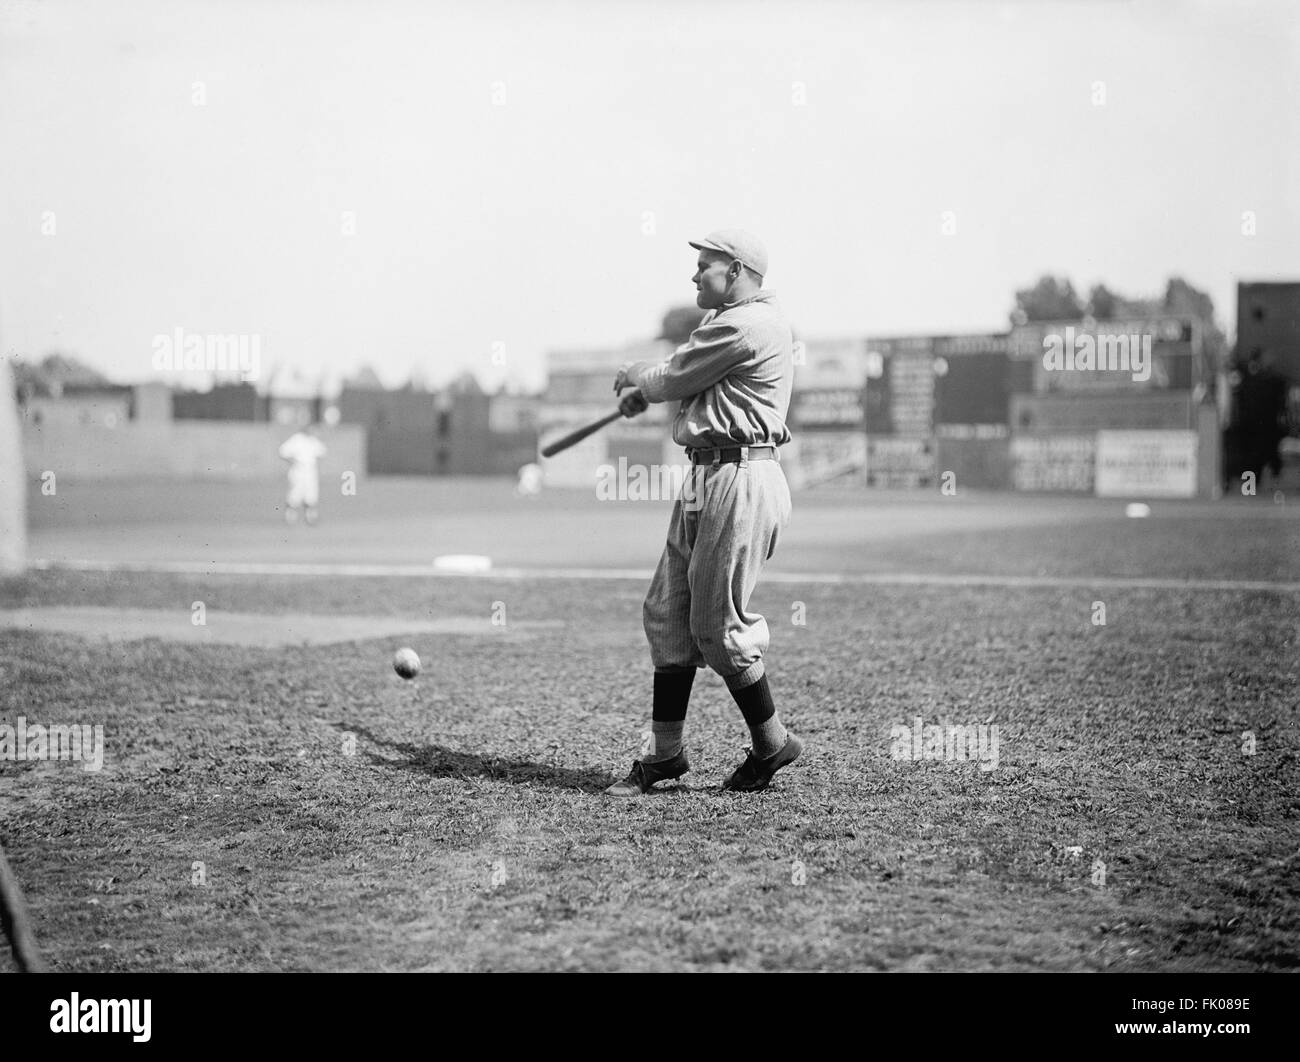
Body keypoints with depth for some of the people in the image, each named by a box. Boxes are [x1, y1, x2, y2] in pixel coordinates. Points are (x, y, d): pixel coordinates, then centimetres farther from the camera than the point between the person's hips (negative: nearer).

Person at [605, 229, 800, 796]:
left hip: (741, 483, -11)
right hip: (705, 480, 11)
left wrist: (636, 377, 12)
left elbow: (673, 380, -8)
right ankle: (665, 752, 16)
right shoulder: (738, 321, 19)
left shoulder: (747, 325, -15)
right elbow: (684, 372, 26)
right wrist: (643, 385, 9)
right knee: (667, 614, 10)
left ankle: (771, 743, 11)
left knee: (717, 625, -5)